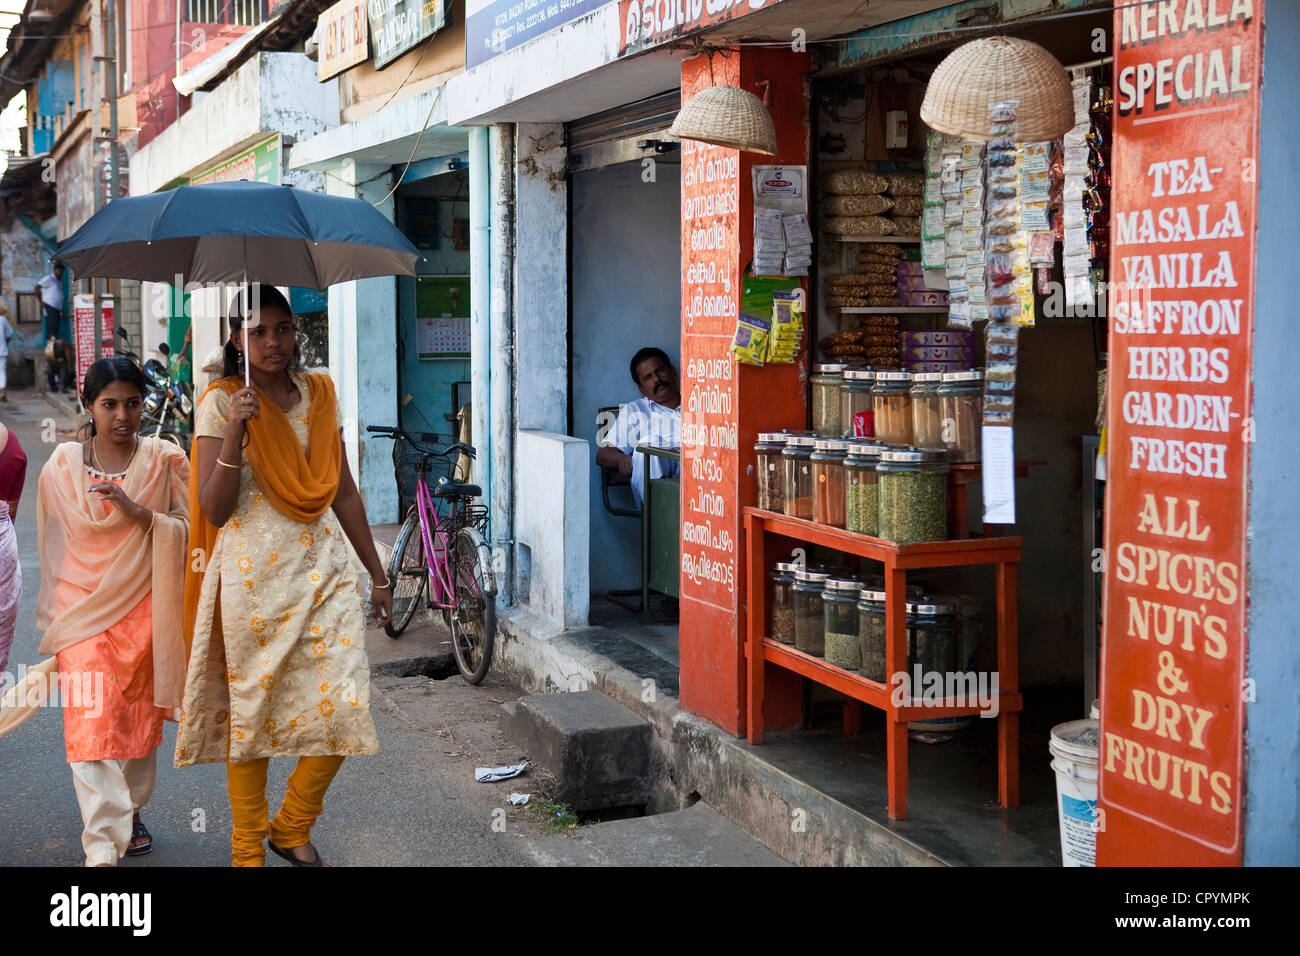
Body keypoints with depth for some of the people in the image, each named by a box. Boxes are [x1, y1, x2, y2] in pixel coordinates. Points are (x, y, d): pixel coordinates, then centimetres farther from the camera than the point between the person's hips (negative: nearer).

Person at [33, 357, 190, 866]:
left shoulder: (164, 459, 1)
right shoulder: (62, 466, 4)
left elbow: (191, 530, -2)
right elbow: (52, 545, 14)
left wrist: (138, 512, -18)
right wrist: (52, 615, 18)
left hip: (143, 609, 1)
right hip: (82, 609, 0)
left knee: (139, 719, 10)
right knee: (90, 721, -13)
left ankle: (130, 812, 34)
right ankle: (102, 849, -18)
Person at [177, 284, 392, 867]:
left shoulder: (318, 396, 9)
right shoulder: (221, 403, -4)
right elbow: (214, 508, -11)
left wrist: (377, 575, 16)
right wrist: (236, 432, -23)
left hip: (323, 568, 4)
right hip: (253, 576, -3)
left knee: (343, 706, -4)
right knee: (250, 712, 4)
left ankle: (292, 829, 19)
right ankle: (248, 849, 22)